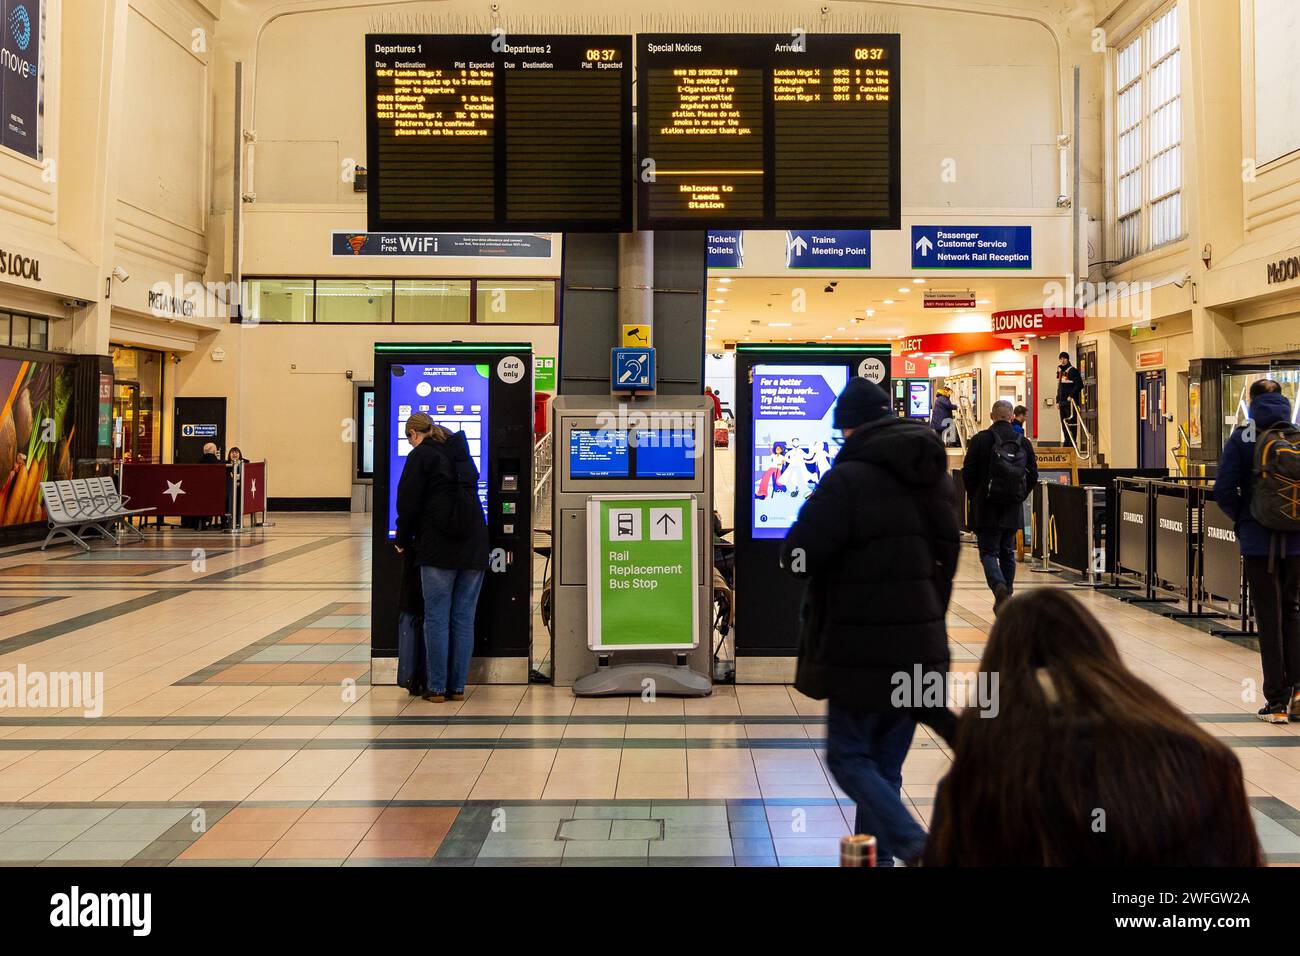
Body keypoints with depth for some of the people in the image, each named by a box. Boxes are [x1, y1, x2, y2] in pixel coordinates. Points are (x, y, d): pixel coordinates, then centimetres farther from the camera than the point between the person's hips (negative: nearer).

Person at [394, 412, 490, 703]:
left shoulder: (421, 455, -2)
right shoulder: (462, 452, 18)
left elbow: (408, 503, -6)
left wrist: (403, 542, 9)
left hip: (438, 548, -5)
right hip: (474, 547, 6)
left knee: (437, 619, 1)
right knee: (464, 619, 7)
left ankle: (436, 687, 5)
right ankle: (458, 686, 11)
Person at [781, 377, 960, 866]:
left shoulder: (848, 480, -16)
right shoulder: (935, 477, 9)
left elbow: (798, 556, -17)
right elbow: (947, 554, 17)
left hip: (863, 649, -7)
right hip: (920, 645, 7)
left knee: (849, 756, 7)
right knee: (886, 763, 16)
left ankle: (918, 848, -7)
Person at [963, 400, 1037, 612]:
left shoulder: (981, 439, -7)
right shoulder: (1023, 442, 5)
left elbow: (968, 473, -8)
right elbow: (1033, 475, 7)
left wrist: (974, 497, 8)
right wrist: (1020, 497, 18)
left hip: (987, 507, -4)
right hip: (1013, 508, 4)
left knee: (988, 552, -1)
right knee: (1008, 553, 14)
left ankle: (999, 586, -26)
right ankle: (1006, 597, 17)